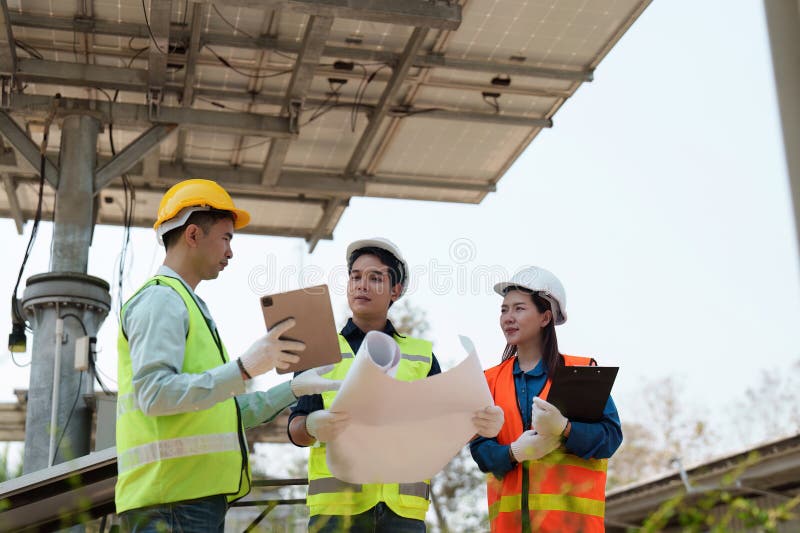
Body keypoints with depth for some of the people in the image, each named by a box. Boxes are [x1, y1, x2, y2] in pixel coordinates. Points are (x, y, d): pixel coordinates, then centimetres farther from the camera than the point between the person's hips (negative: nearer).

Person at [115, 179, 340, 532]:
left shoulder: (186, 304, 25)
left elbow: (223, 411, 24)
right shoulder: (161, 299, -6)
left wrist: (293, 388, 23)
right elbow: (153, 394, -20)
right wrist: (244, 368, -26)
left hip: (198, 496, 10)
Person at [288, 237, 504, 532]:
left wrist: (480, 422, -13)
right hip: (337, 502, -1)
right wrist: (312, 426, -21)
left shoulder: (422, 355, 16)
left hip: (403, 507, 1)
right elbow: (296, 430, 3)